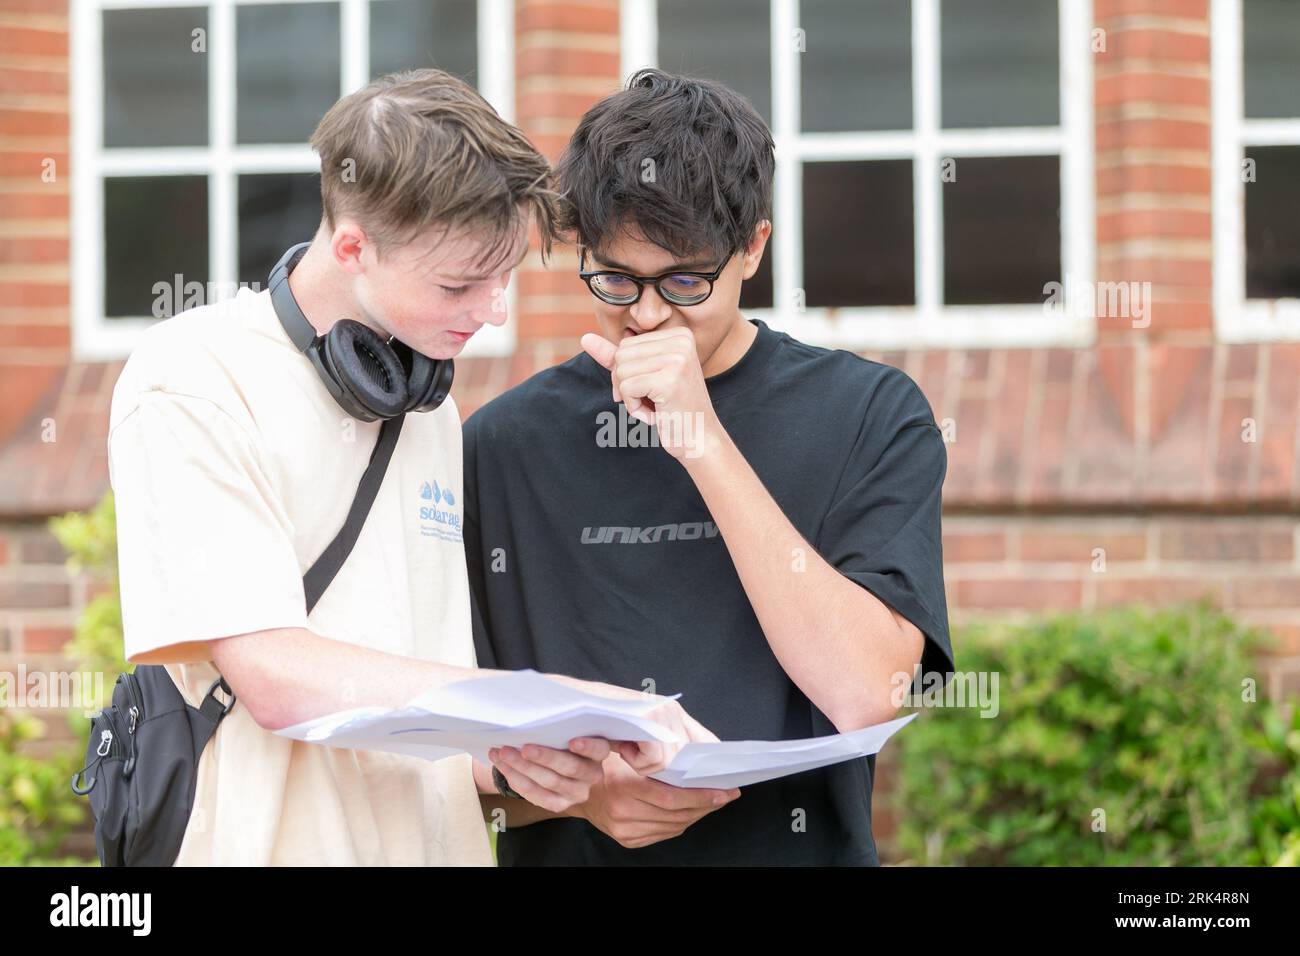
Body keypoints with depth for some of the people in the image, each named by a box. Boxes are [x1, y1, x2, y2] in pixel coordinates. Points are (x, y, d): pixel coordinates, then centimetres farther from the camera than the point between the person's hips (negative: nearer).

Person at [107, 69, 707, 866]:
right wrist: (571, 704, -22)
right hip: (276, 843, -6)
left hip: (435, 834, 6)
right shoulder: (191, 383, -11)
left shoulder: (432, 413, 11)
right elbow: (279, 681, -21)